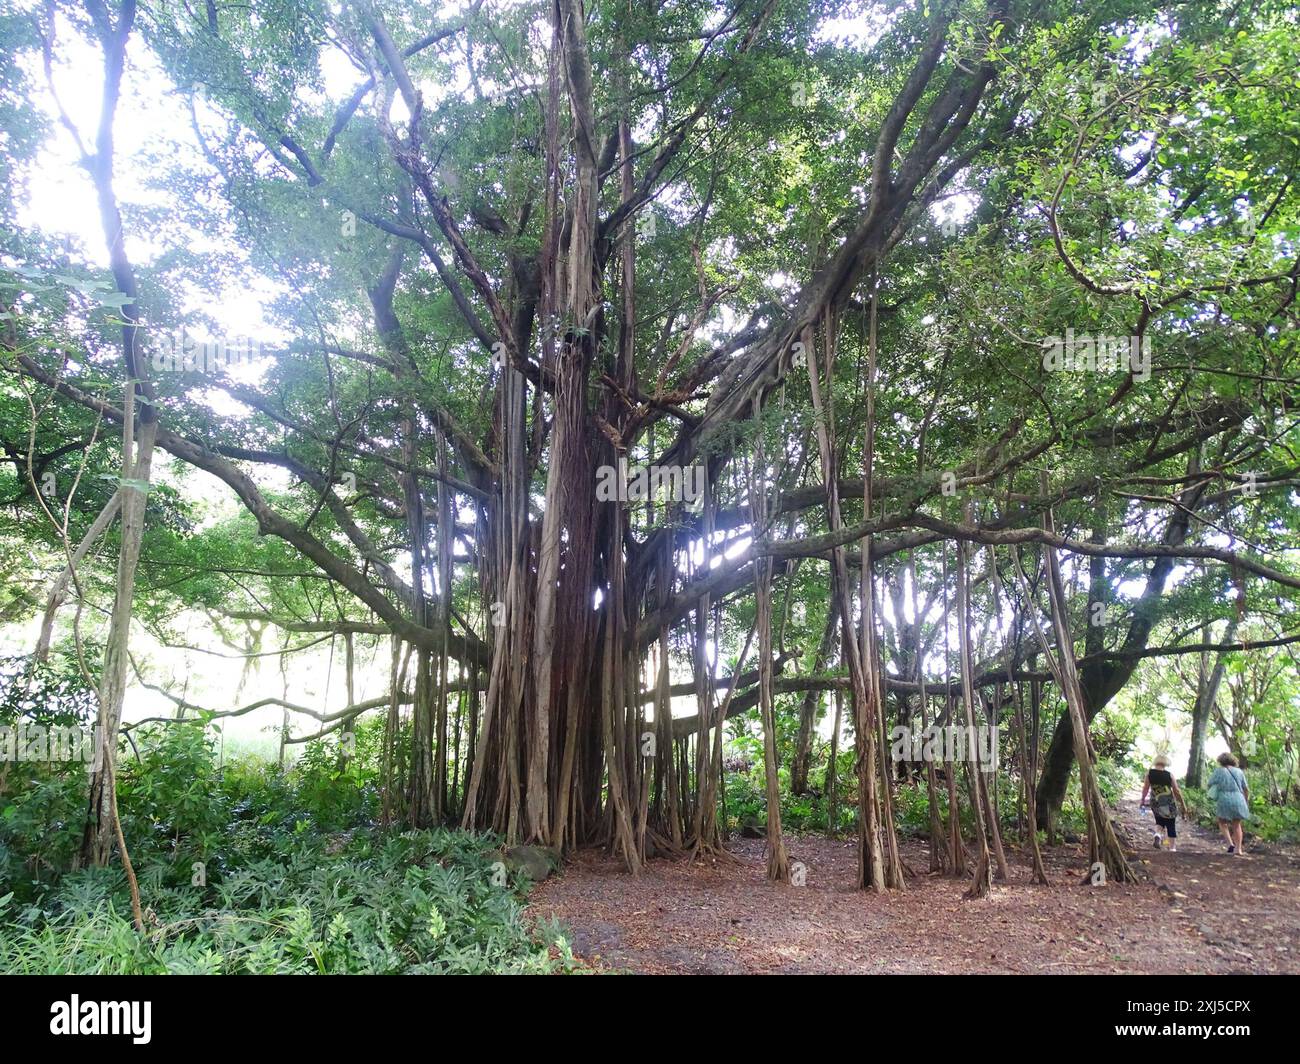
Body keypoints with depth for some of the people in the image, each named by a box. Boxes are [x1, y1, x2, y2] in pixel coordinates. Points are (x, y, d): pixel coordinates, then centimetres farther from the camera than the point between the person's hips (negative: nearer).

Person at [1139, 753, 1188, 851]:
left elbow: (1146, 788, -2)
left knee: (1160, 822, 23)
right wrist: (1183, 805, 6)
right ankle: (1172, 847, 15)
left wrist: (1143, 800, 12)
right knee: (1171, 825, 13)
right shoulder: (1169, 775, -10)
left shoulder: (1149, 773, -7)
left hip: (1155, 803, 2)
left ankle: (1157, 835, -5)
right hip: (1169, 803, -2)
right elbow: (1176, 791, -5)